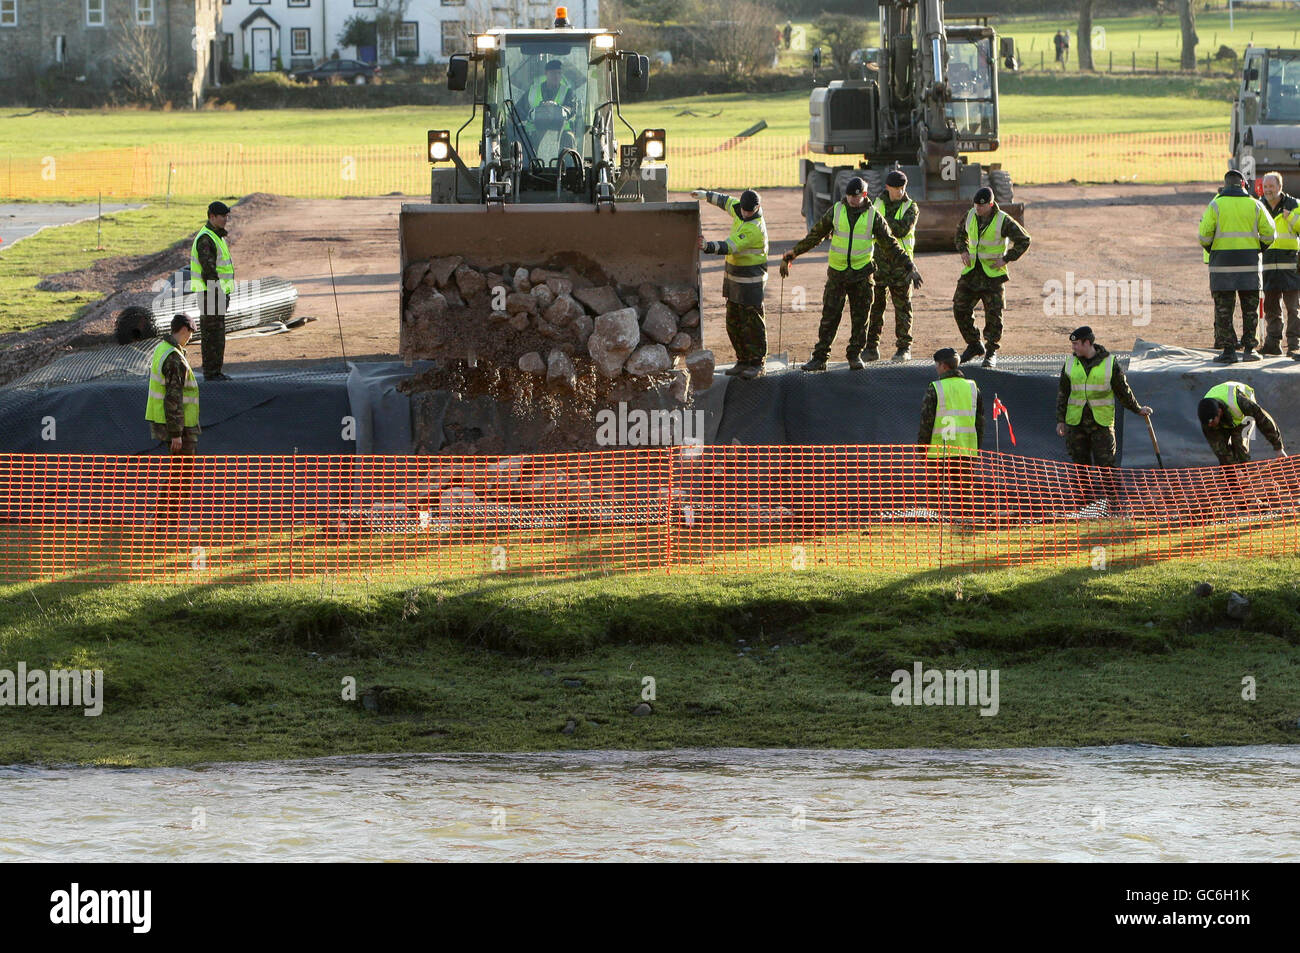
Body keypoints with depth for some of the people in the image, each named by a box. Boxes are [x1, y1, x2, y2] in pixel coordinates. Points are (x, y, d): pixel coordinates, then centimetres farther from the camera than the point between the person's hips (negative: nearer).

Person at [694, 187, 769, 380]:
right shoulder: (739, 209, 2)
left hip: (751, 280, -9)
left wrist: (707, 247, -45)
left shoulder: (754, 229, -24)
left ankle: (756, 365, 1)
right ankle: (743, 361, 19)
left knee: (752, 322, -5)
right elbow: (726, 201, 25)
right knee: (733, 322, 12)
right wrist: (706, 195, 35)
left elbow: (730, 247, -33)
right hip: (733, 277, 9)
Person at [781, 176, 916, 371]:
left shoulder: (872, 216, 0)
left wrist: (909, 266, 2)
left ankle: (855, 355, 15)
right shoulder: (835, 211, 2)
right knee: (829, 316, -1)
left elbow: (890, 244, 6)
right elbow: (815, 236, 9)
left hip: (862, 274, 0)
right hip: (837, 273, 0)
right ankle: (819, 358, 1)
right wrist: (793, 253, 8)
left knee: (860, 317, 3)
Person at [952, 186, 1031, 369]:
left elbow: (1024, 241, -5)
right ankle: (974, 345, 20)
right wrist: (963, 251, 7)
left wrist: (1006, 259, -10)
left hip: (992, 273, -5)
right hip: (971, 271, 5)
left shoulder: (1003, 221, -13)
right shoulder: (970, 216, 2)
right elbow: (960, 232, 24)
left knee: (993, 314, -7)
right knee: (960, 309, 2)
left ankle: (991, 353, 4)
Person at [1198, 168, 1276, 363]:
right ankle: (1249, 349, 9)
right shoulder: (1254, 205, 3)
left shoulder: (1216, 205, -3)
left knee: (1224, 309, 3)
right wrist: (1259, 249, 19)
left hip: (1222, 261, -2)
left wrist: (1210, 251, 9)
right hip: (1249, 263, 2)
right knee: (1250, 308, 10)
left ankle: (1228, 350, -1)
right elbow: (1269, 234, 2)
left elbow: (1204, 234, -9)